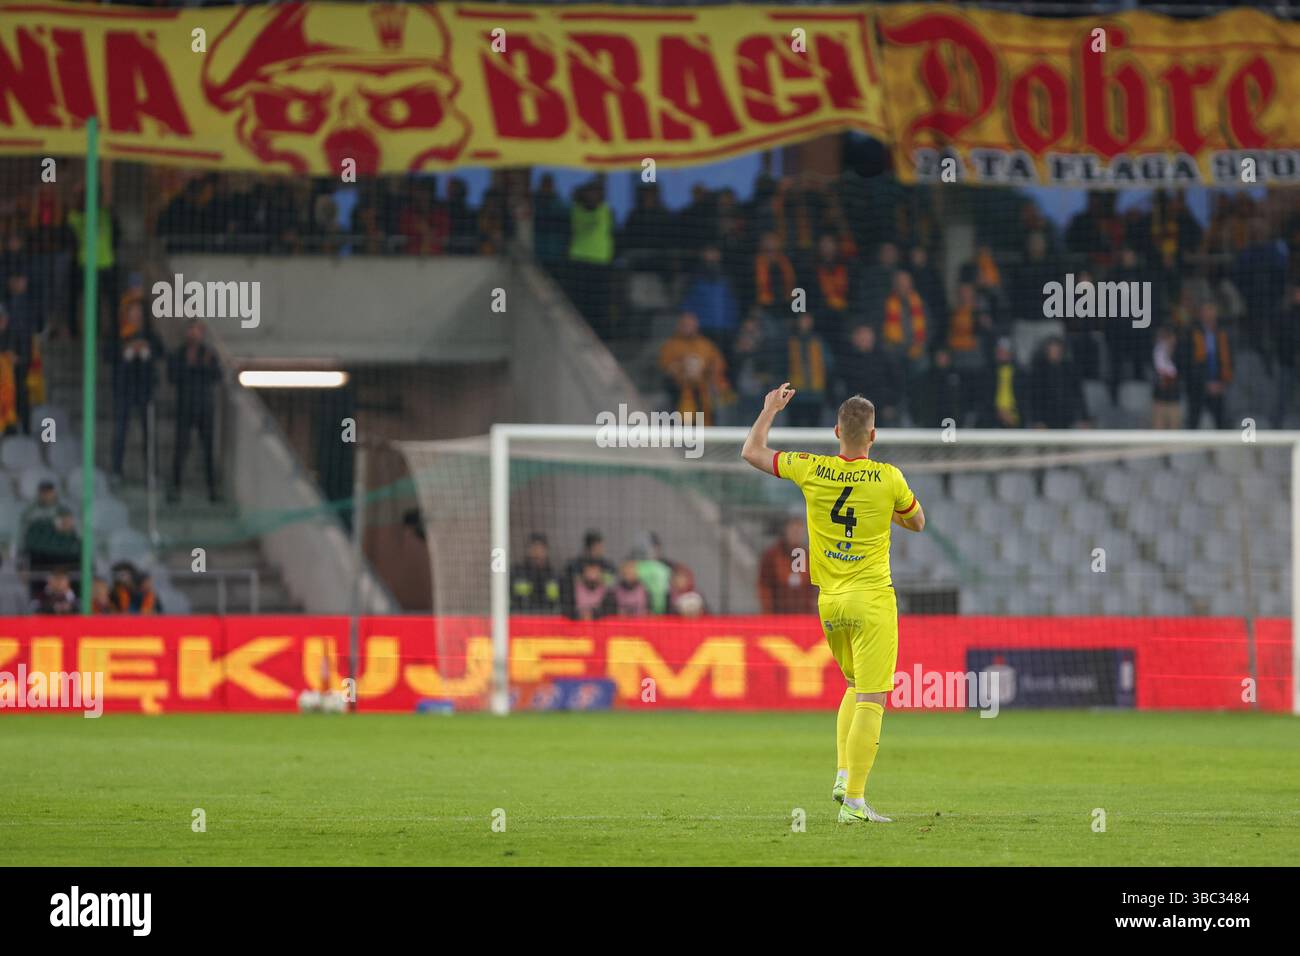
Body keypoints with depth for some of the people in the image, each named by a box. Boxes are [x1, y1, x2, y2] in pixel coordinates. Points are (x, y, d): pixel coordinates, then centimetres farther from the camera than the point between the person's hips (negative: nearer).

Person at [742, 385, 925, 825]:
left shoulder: (811, 471, -3)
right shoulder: (888, 478, -8)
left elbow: (751, 452, 13)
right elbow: (917, 522, 11)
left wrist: (769, 409, 27)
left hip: (829, 602, 5)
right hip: (872, 599, -5)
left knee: (856, 687, 25)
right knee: (870, 700, -5)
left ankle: (843, 775, 12)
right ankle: (854, 801, -11)